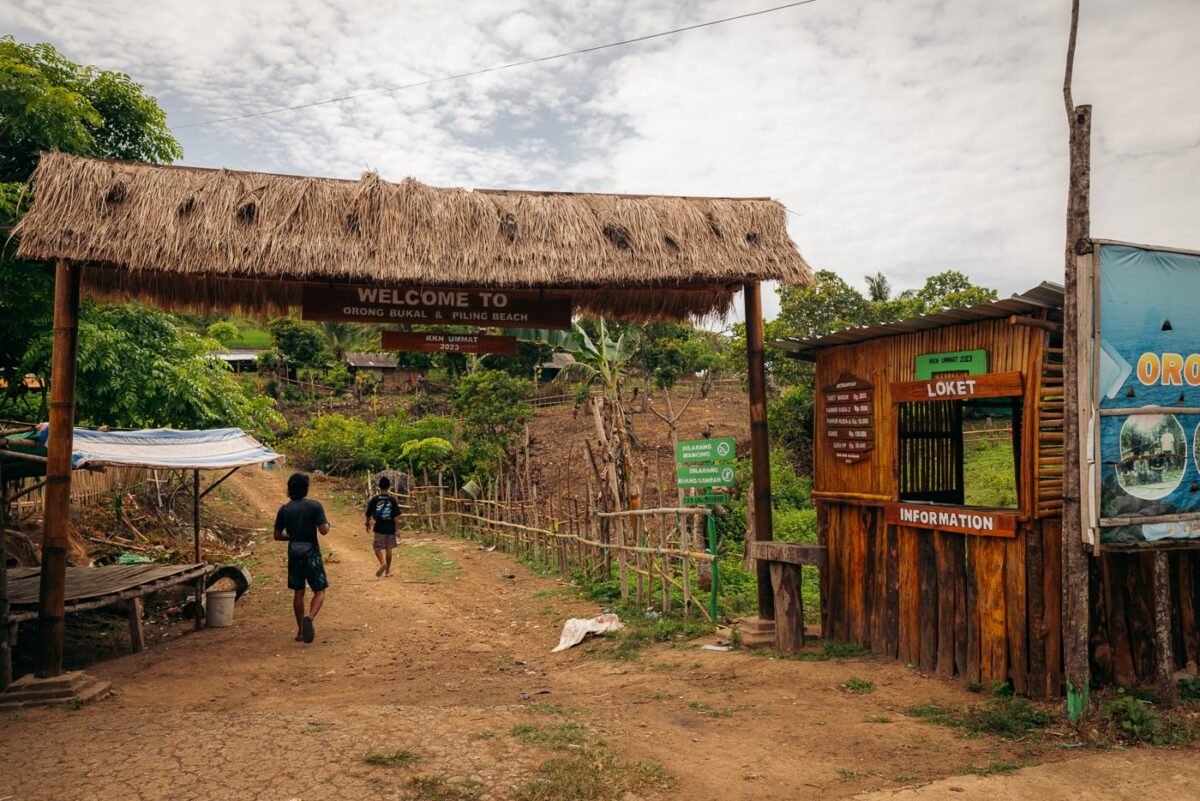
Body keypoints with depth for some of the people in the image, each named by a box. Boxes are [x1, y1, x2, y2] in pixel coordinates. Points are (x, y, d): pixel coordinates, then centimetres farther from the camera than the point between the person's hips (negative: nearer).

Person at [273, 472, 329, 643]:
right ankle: (309, 617, -21)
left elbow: (277, 535, 4)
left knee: (298, 592, 13)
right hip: (311, 553, -4)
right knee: (319, 591, 5)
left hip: (294, 554, 4)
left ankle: (300, 630, 18)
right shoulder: (315, 506, -10)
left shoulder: (284, 509, 1)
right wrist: (327, 525, 5)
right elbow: (323, 530, -17)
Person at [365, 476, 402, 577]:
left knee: (377, 548, 10)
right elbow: (396, 516, -8)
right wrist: (397, 529, 1)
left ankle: (382, 563, -18)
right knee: (389, 549, 12)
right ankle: (387, 571, 17)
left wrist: (368, 525, 18)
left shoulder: (374, 499, -7)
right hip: (390, 528, 1)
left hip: (379, 528, -1)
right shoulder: (392, 499, -6)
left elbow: (368, 514, 0)